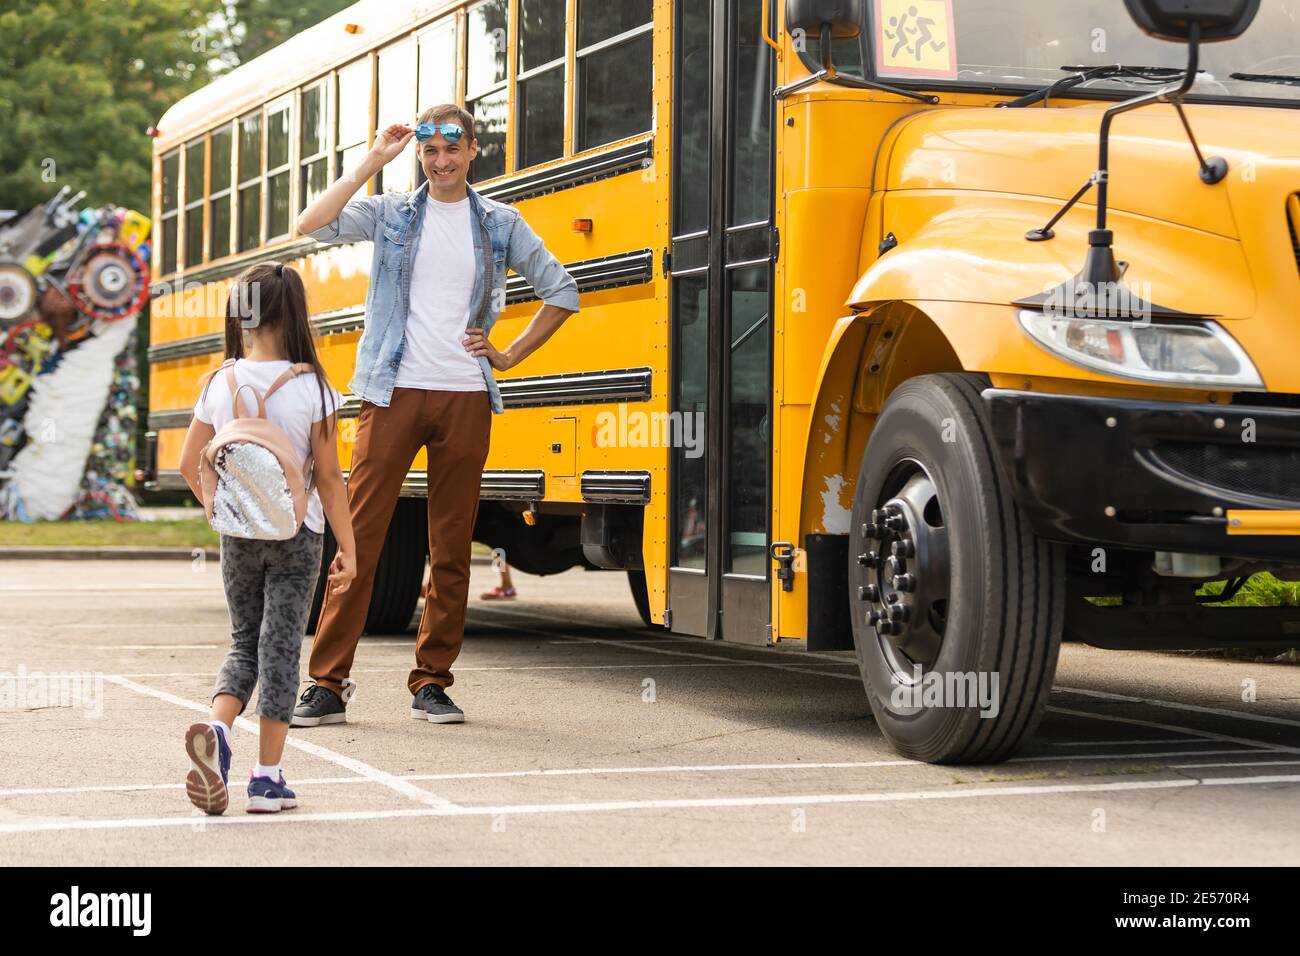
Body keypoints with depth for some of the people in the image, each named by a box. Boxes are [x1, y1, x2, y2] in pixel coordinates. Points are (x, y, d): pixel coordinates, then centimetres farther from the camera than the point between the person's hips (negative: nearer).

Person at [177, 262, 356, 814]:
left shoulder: (219, 385, -2)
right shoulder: (311, 389, -12)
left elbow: (190, 463, 4)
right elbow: (329, 479, -11)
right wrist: (348, 551, -4)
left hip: (238, 535, 3)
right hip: (296, 535, -3)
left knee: (244, 643, 15)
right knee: (280, 648, 4)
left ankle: (217, 727, -13)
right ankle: (267, 778, 6)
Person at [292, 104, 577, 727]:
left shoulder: (500, 223, 10)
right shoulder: (390, 214, 7)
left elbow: (562, 292, 15)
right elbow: (311, 224, -8)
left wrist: (510, 356, 7)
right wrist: (371, 163, -8)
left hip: (465, 398, 1)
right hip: (393, 394, -1)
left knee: (452, 546, 4)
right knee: (359, 534, -5)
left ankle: (432, 682, 14)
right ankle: (327, 684, -2)